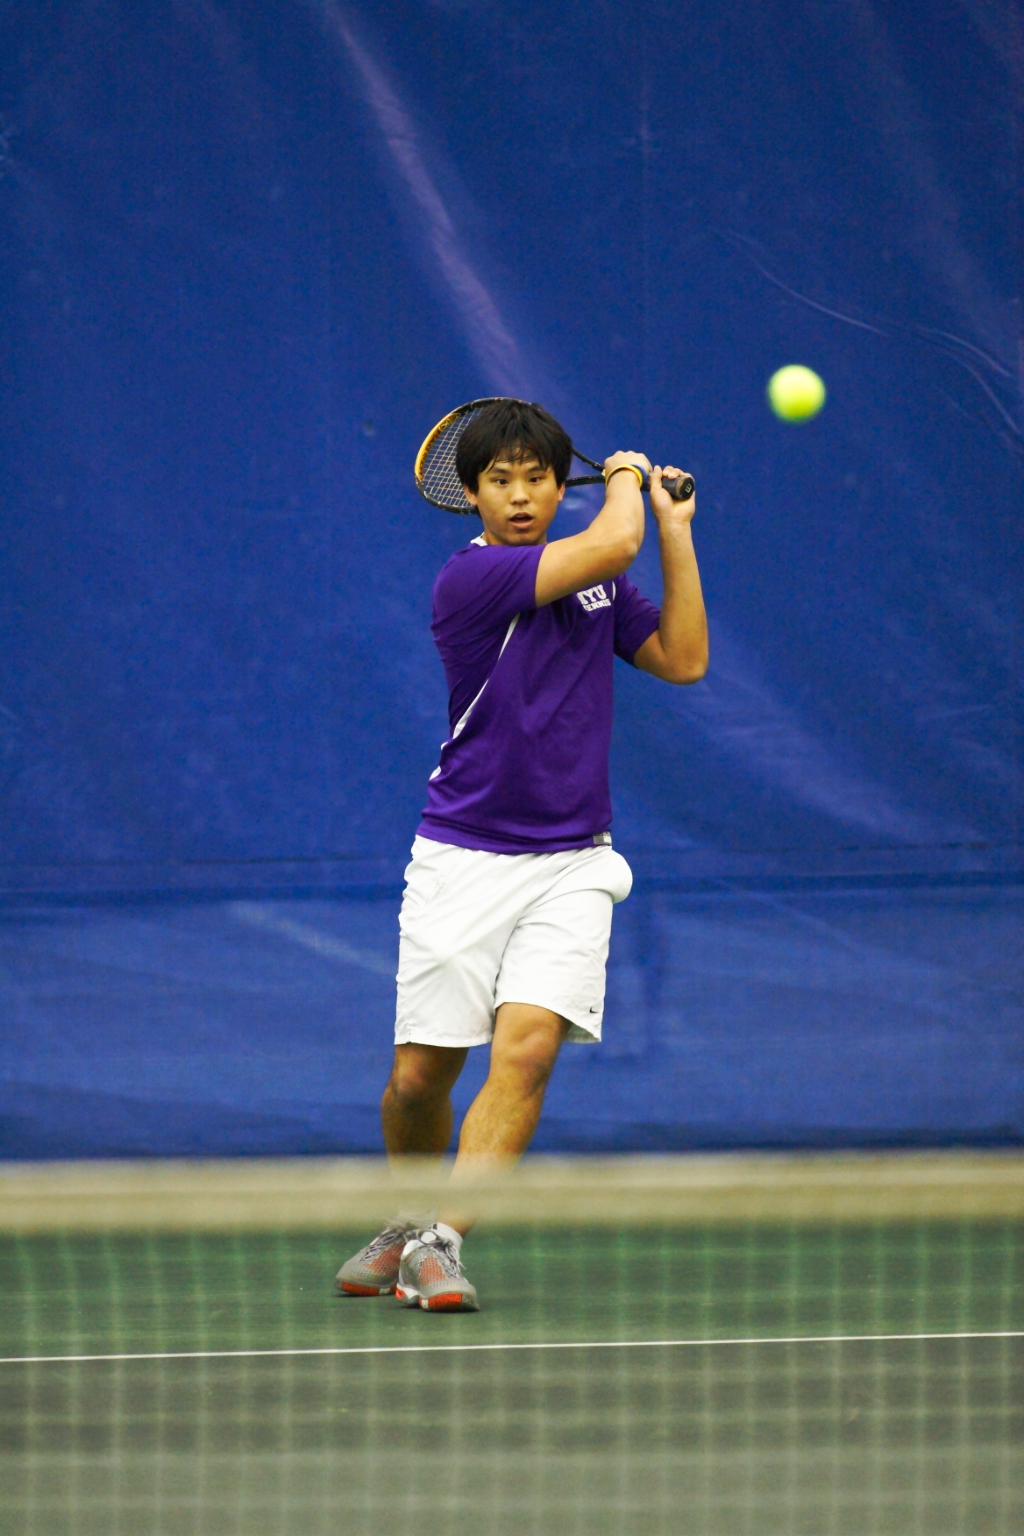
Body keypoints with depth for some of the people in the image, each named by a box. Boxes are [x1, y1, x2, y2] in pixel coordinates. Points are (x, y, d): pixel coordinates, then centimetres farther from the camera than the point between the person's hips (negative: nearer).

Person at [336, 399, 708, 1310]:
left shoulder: (594, 581, 11)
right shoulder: (470, 578, -12)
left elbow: (683, 659, 9)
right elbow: (613, 543, -19)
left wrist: (674, 527, 8)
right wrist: (626, 480, 3)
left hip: (571, 864, 4)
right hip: (466, 860, -4)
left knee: (528, 1045, -18)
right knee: (421, 1072, 2)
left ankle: (442, 1244, -19)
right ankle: (407, 1223, 29)